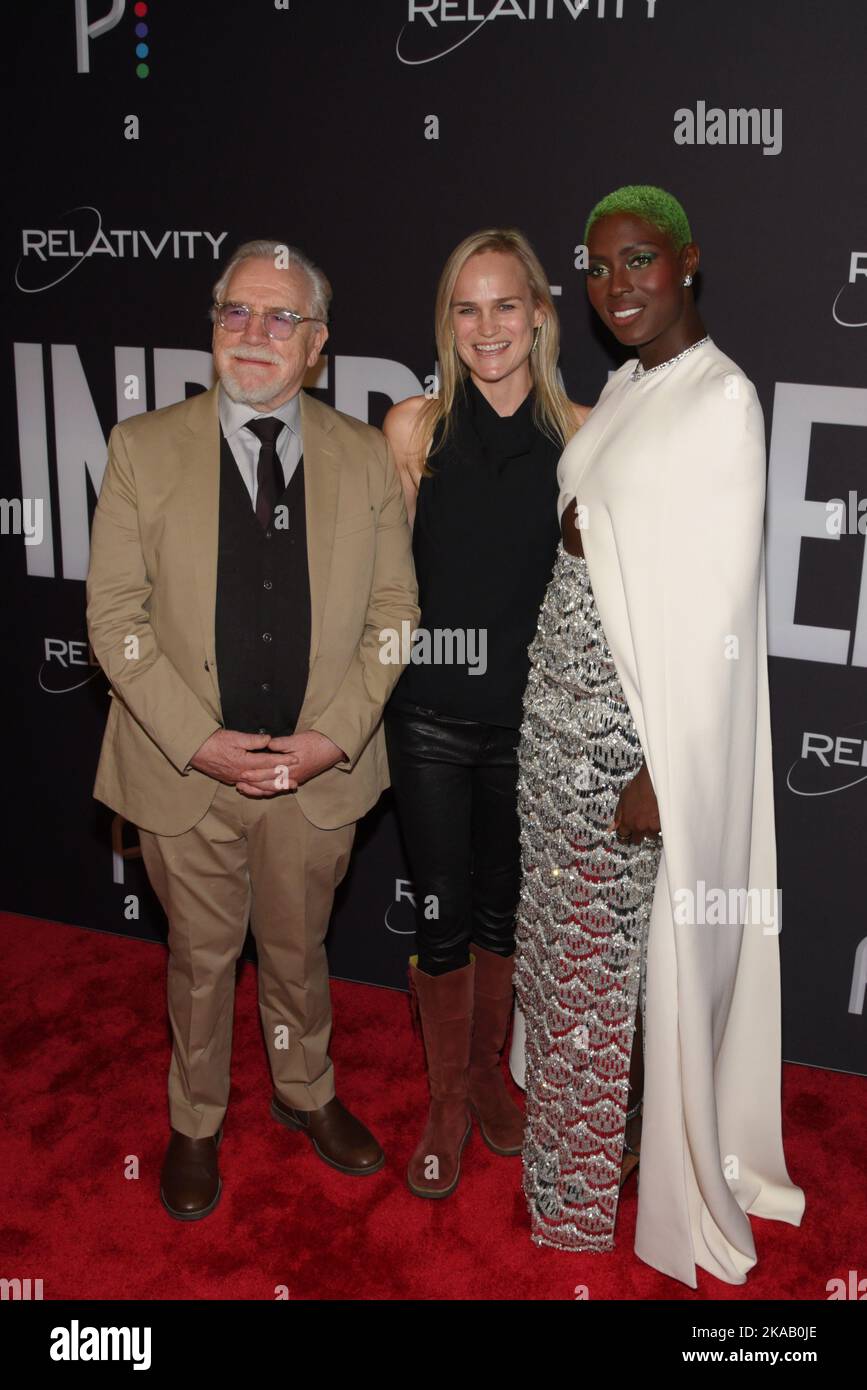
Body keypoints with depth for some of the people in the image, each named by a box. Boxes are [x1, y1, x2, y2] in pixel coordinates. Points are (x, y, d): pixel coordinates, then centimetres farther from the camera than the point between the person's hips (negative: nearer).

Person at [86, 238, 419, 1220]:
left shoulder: (365, 457, -1)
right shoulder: (142, 449, -5)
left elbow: (393, 610, 0)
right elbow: (115, 617, -7)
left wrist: (334, 736, -11)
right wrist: (200, 741, -15)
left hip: (320, 769, 1)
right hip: (186, 770, -1)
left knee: (297, 948, 20)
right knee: (201, 956, 16)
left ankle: (305, 1092, 46)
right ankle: (195, 1124, 40)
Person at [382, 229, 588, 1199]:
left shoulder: (580, 434, -3)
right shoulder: (414, 427, -4)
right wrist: (369, 694, 0)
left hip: (530, 717, 1)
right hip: (431, 719, -1)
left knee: (503, 909, 16)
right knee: (442, 917, 9)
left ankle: (488, 1074, 40)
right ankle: (447, 1102, 31)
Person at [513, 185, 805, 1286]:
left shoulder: (724, 398, -14)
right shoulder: (623, 389, 12)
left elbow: (718, 599, -18)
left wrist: (661, 771, -19)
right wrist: (577, 529, 0)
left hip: (637, 720, -8)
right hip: (561, 695, 8)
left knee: (610, 946, 4)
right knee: (560, 918, 18)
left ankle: (583, 1191, 24)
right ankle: (568, 1133, 38)